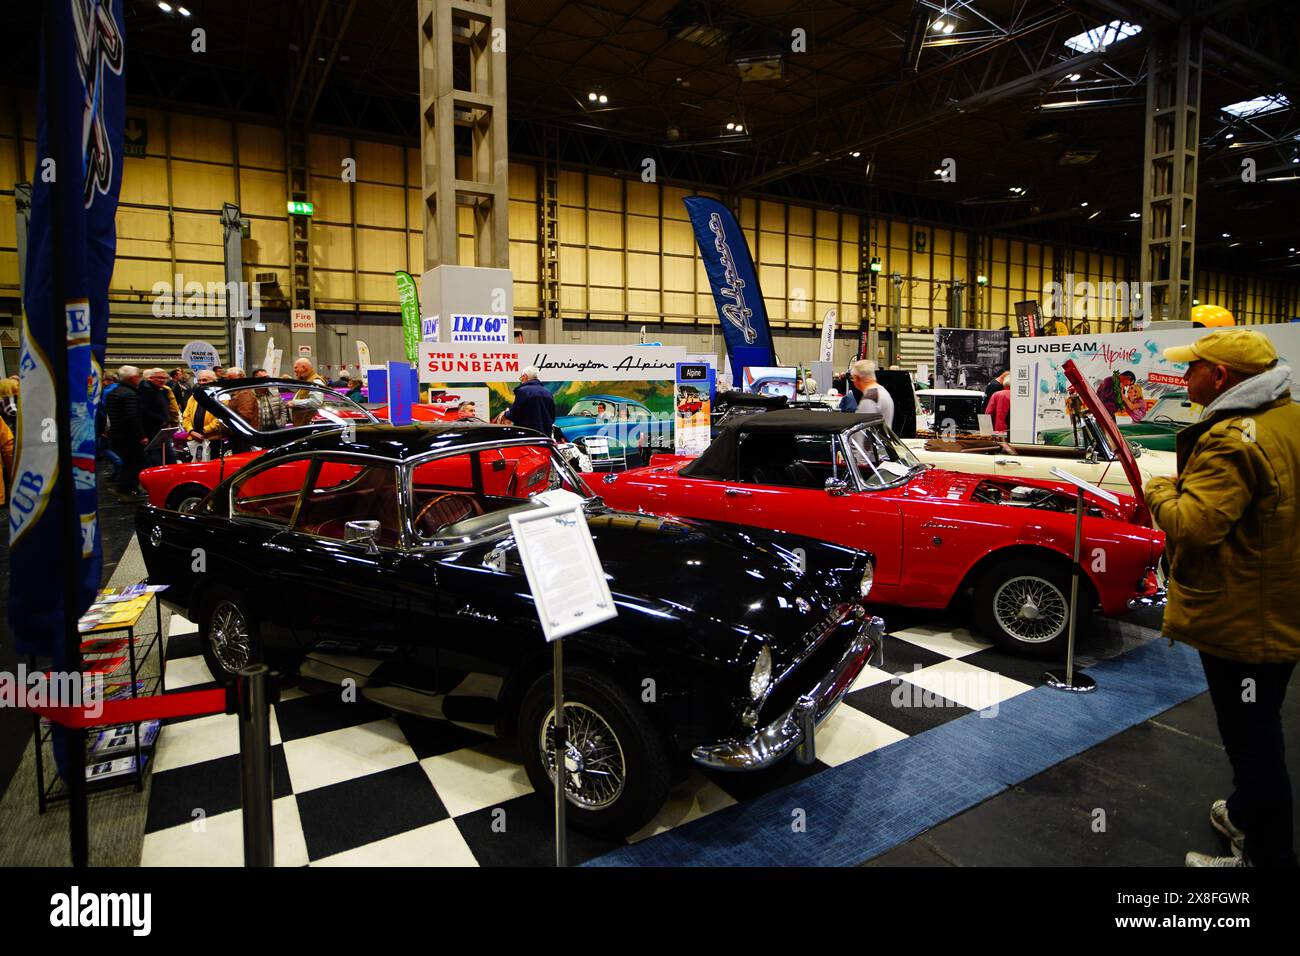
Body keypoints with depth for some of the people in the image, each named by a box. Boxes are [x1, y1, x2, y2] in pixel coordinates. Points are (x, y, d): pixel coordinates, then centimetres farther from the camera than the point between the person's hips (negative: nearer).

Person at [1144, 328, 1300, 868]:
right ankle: (1246, 814, 46)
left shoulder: (1233, 439, -25)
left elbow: (1194, 525, -31)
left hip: (1240, 618, -10)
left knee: (1252, 738, 5)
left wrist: (1161, 491, -14)